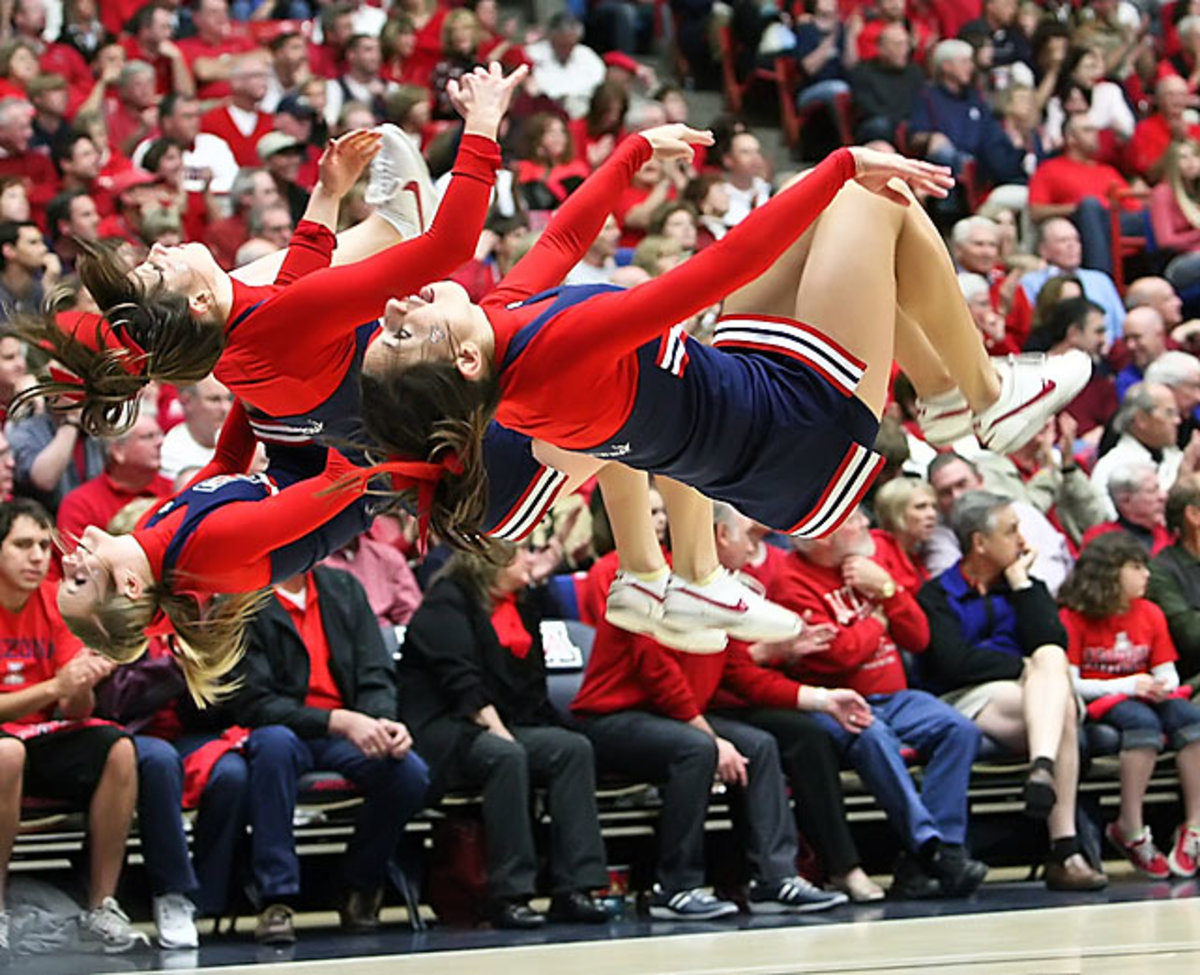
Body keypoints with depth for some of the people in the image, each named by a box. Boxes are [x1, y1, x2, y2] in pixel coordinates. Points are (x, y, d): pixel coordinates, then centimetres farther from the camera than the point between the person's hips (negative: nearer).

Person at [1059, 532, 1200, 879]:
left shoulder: (1150, 614, 13)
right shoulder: (1074, 618, -4)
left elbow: (1167, 671, 13)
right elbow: (1070, 683, -10)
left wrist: (1163, 685, -13)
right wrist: (1127, 686, -17)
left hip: (1144, 698, 5)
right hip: (1099, 702, -5)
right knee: (1143, 721, -39)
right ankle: (1131, 831, -33)